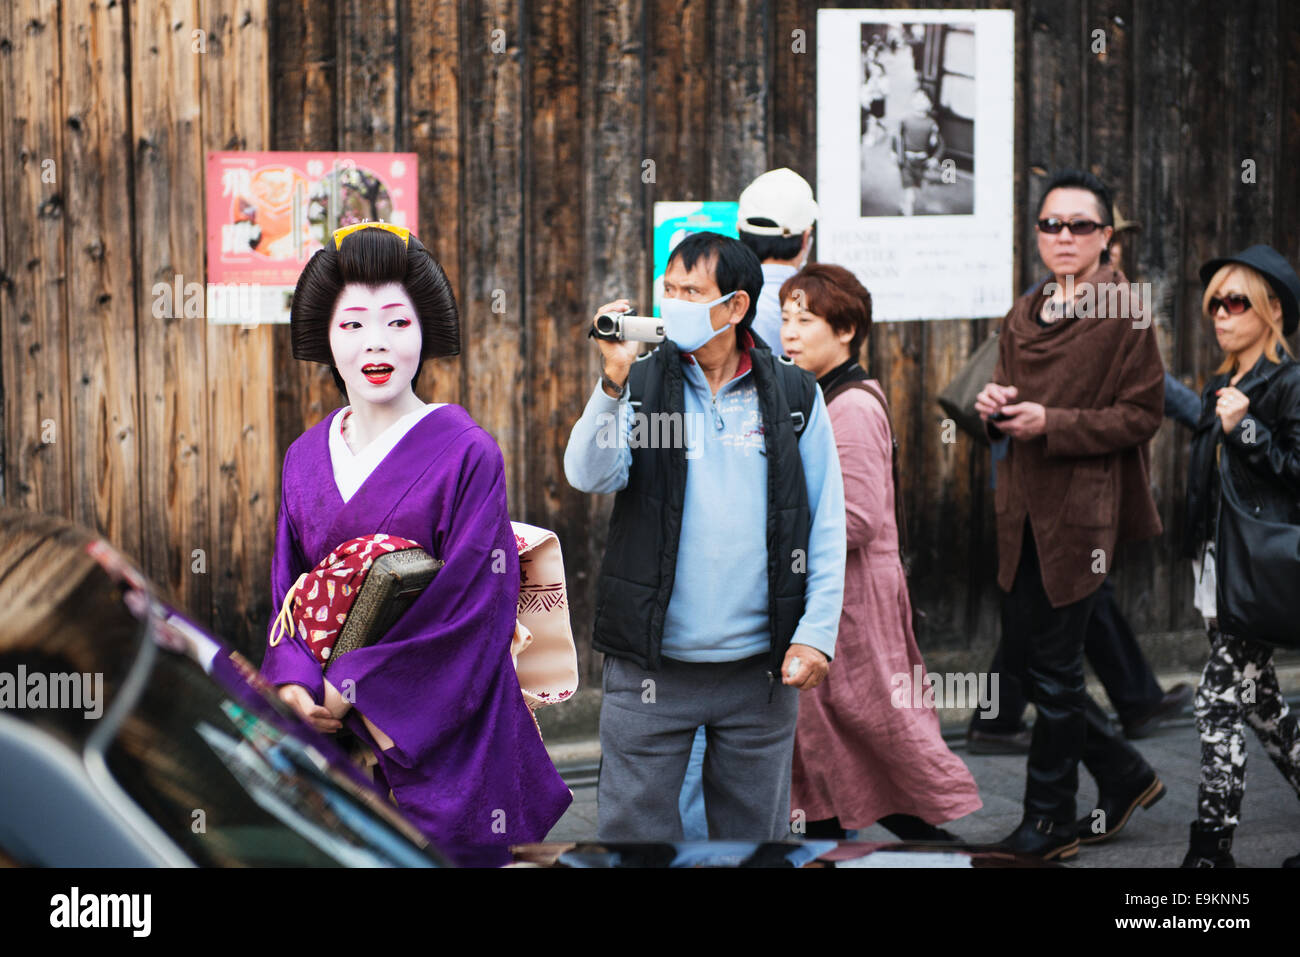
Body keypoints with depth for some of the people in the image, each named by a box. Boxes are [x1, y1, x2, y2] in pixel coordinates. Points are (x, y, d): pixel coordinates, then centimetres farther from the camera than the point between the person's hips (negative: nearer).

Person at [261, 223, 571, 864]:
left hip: (442, 743, -4)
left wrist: (352, 688, -14)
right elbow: (288, 588, 10)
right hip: (330, 737, 4)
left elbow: (472, 606, -14)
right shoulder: (305, 457, 8)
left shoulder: (468, 454, -9)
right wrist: (293, 681, -10)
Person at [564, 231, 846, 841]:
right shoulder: (640, 384, 3)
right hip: (651, 665, 0)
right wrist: (614, 379, -25)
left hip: (759, 670, 1)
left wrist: (816, 633, -3)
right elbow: (587, 475, -13)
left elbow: (827, 527, 5)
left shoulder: (794, 397, 4)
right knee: (632, 830, 4)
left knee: (755, 835, 11)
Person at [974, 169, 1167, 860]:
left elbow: (1142, 414, -11)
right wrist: (995, 407, -2)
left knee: (1055, 671, 0)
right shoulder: (1022, 317, 13)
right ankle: (1125, 776, 27)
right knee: (1022, 660, 10)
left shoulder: (1123, 314, -7)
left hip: (1081, 510, -7)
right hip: (1022, 510, 7)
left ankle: (1048, 822, 14)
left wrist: (1052, 424, -18)